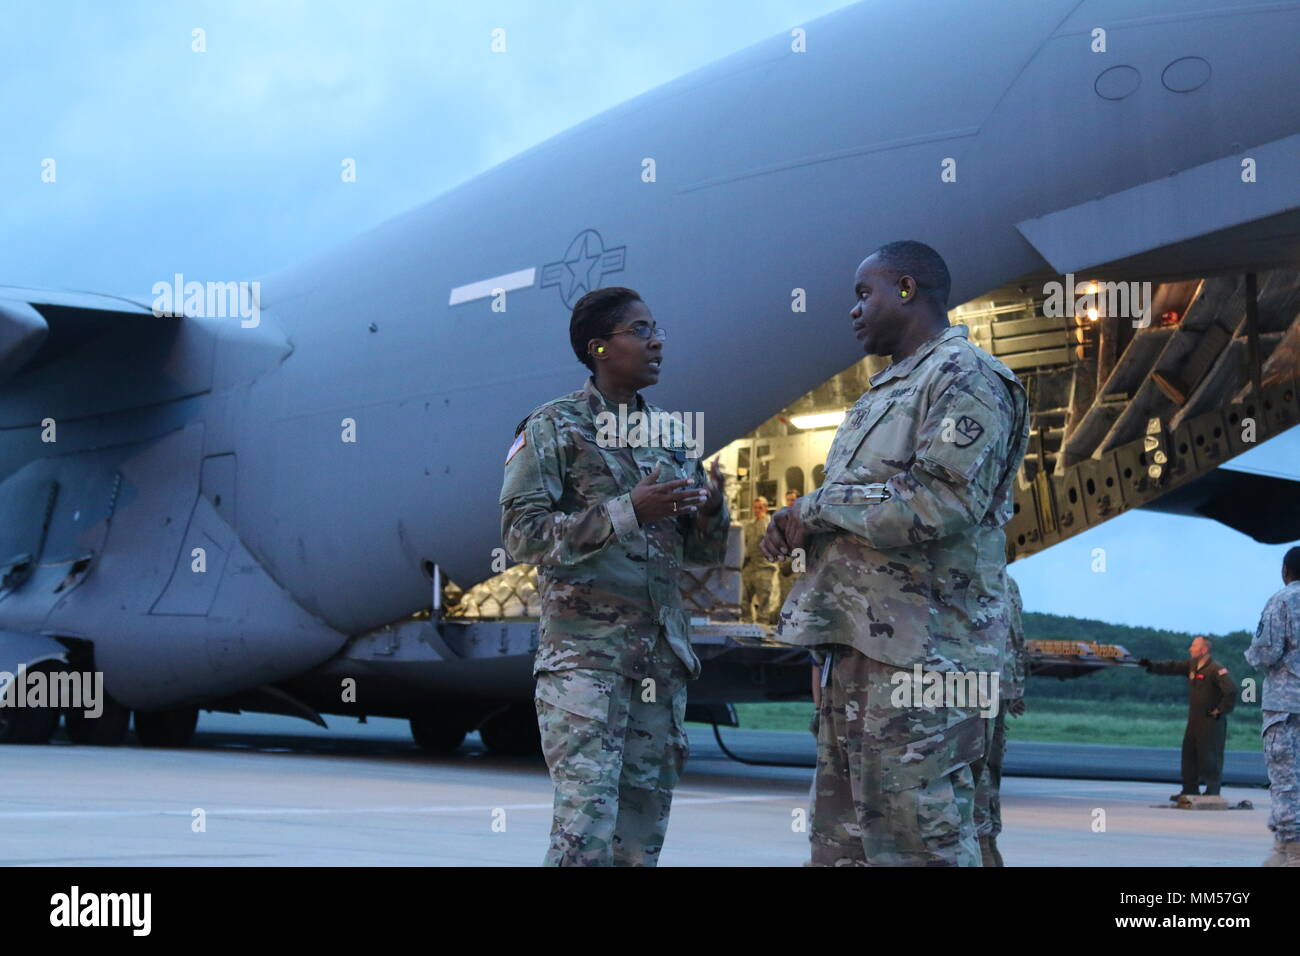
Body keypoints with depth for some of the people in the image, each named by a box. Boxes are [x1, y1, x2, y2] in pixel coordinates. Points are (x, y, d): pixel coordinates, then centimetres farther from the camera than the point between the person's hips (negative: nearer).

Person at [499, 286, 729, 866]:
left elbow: (701, 552, 17)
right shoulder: (552, 428, -1)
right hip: (583, 651, -6)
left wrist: (711, 511, -6)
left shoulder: (669, 435, 15)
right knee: (586, 829, -13)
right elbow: (522, 535, -10)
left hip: (662, 656, 6)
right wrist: (628, 511, -18)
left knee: (643, 834, 7)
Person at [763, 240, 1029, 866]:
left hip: (918, 650, -10)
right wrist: (798, 526, 5)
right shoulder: (886, 391, 23)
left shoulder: (965, 377, -7)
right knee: (842, 839, 11)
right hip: (855, 645, 10)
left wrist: (816, 507, -10)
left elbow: (940, 505, -20)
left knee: (919, 838, -9)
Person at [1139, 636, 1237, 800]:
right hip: (1194, 721, 9)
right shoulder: (1192, 666, 9)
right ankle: (1190, 790, 20)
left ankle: (1212, 794, 3)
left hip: (1211, 722, -8)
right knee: (1189, 755, 11)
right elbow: (1172, 667, 10)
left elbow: (1231, 690, -24)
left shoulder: (1216, 670, -17)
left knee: (1209, 758, -5)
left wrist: (1221, 710, -18)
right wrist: (1151, 665, -1)